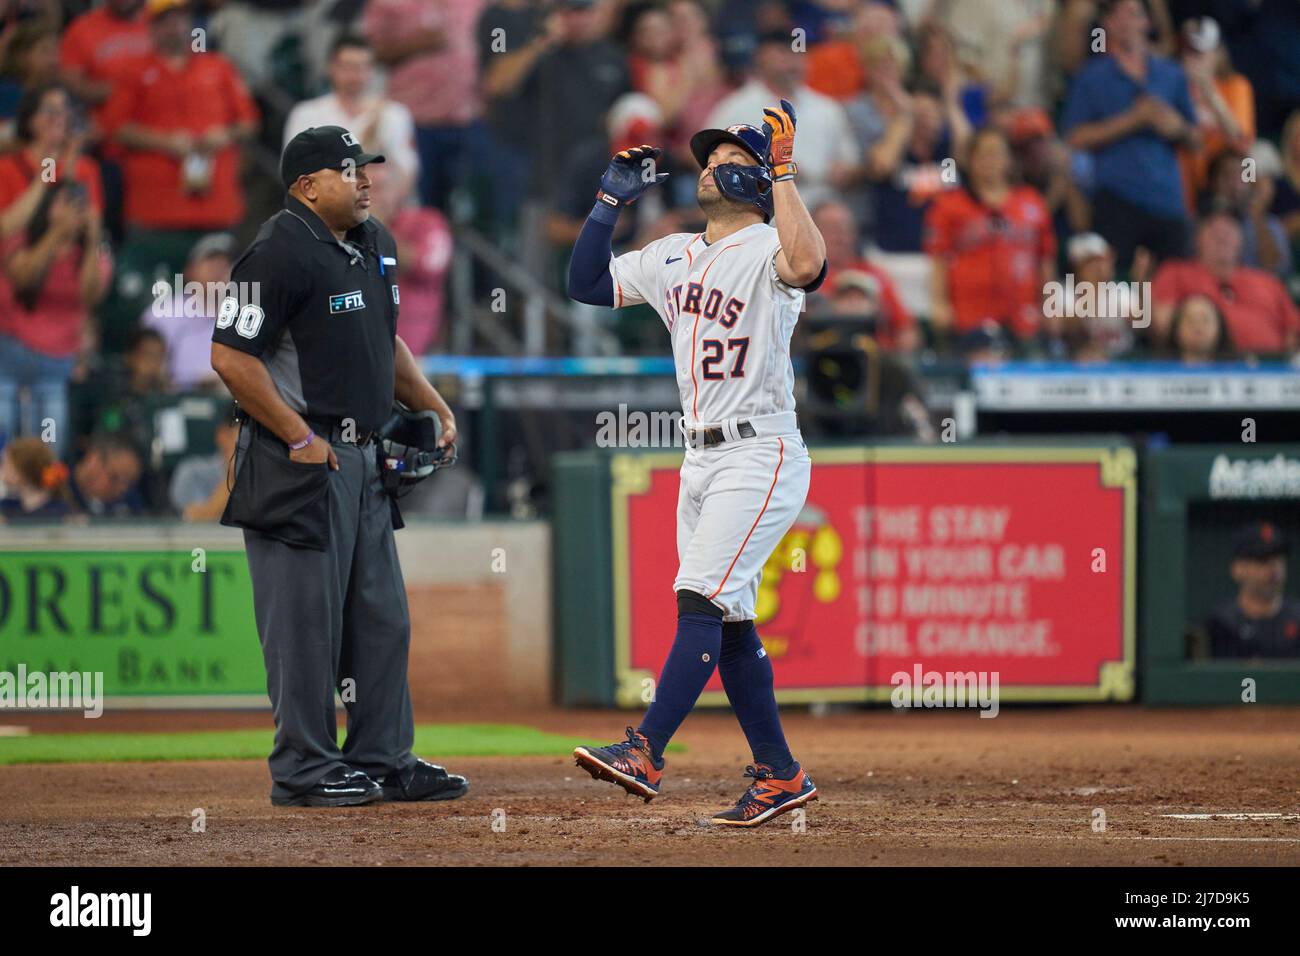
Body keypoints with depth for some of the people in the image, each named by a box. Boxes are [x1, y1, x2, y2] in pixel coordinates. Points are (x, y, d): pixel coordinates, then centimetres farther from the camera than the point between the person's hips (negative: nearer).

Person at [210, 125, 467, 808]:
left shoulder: (374, 244, 14)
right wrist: (301, 438, -19)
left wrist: (433, 406, 16)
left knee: (381, 617, 12)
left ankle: (384, 759, 19)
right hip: (300, 464, -9)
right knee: (307, 617, -5)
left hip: (365, 460, 9)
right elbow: (231, 355, -19)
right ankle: (304, 770, 1)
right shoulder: (282, 251, -14)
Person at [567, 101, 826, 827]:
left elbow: (809, 265, -32)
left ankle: (646, 754, -24)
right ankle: (780, 776, 13)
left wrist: (784, 170, -26)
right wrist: (611, 203, 9)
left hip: (761, 456, -8)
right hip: (702, 460, 8)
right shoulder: (673, 257, 16)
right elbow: (587, 284, 18)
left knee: (702, 599, -17)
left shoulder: (767, 248, -9)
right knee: (728, 622, 7)